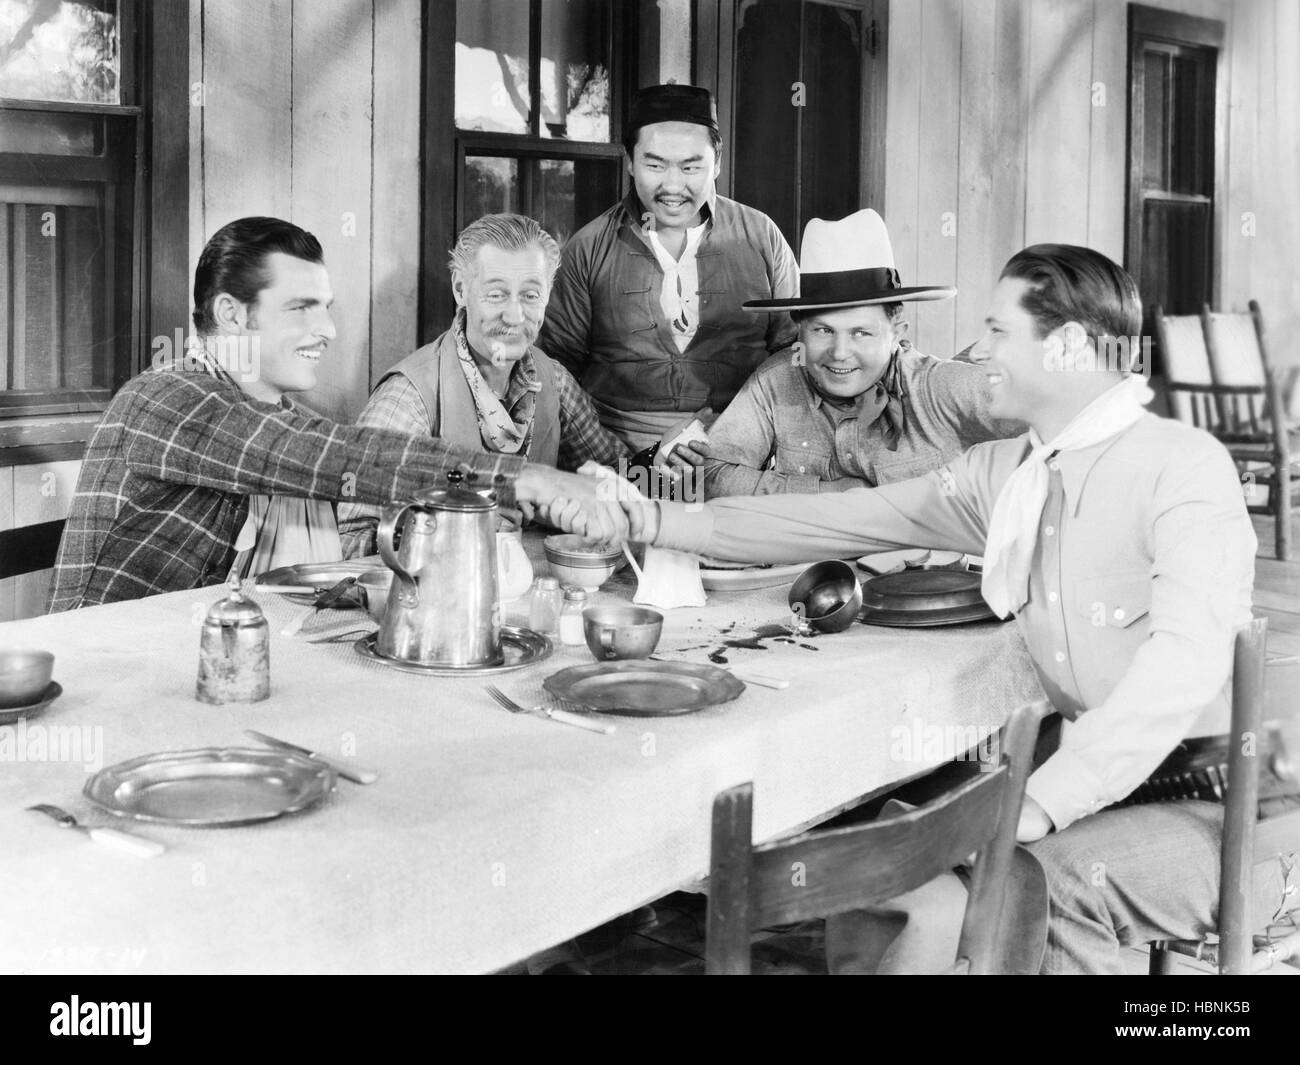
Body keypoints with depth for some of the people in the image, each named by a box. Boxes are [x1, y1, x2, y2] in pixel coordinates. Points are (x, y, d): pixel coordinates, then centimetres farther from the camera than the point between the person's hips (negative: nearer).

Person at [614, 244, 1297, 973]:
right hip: (1094, 771, 7)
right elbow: (841, 522, 9)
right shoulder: (1002, 472, 6)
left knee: (1046, 881, -31)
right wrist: (658, 522, 7)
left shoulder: (1183, 465, -15)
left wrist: (1041, 803, -33)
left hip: (1220, 806, -6)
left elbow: (1188, 655, -27)